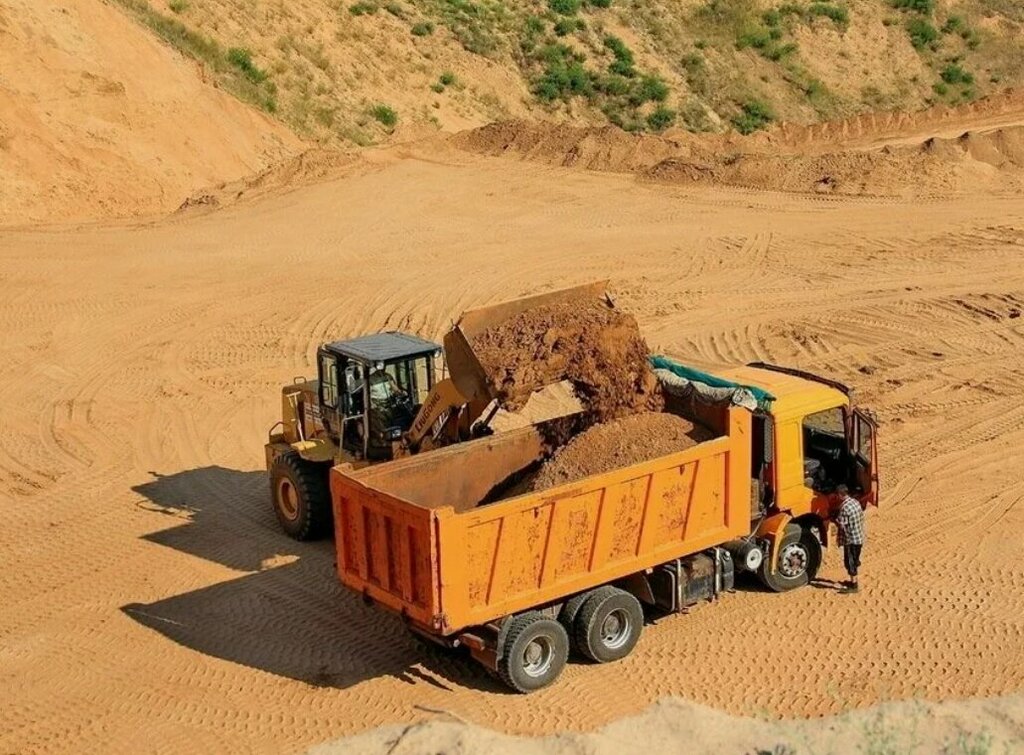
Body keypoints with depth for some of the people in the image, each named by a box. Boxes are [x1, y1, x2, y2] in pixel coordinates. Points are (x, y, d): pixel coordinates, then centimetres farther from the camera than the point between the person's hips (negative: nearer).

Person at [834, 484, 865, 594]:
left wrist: (834, 519, -4)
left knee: (850, 562, 0)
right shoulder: (856, 502, 4)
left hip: (850, 539, -9)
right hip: (859, 537, 9)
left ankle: (854, 586, 2)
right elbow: (861, 517, 12)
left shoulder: (844, 507, -22)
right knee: (855, 560, 21)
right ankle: (853, 581, 34)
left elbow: (841, 524, -22)